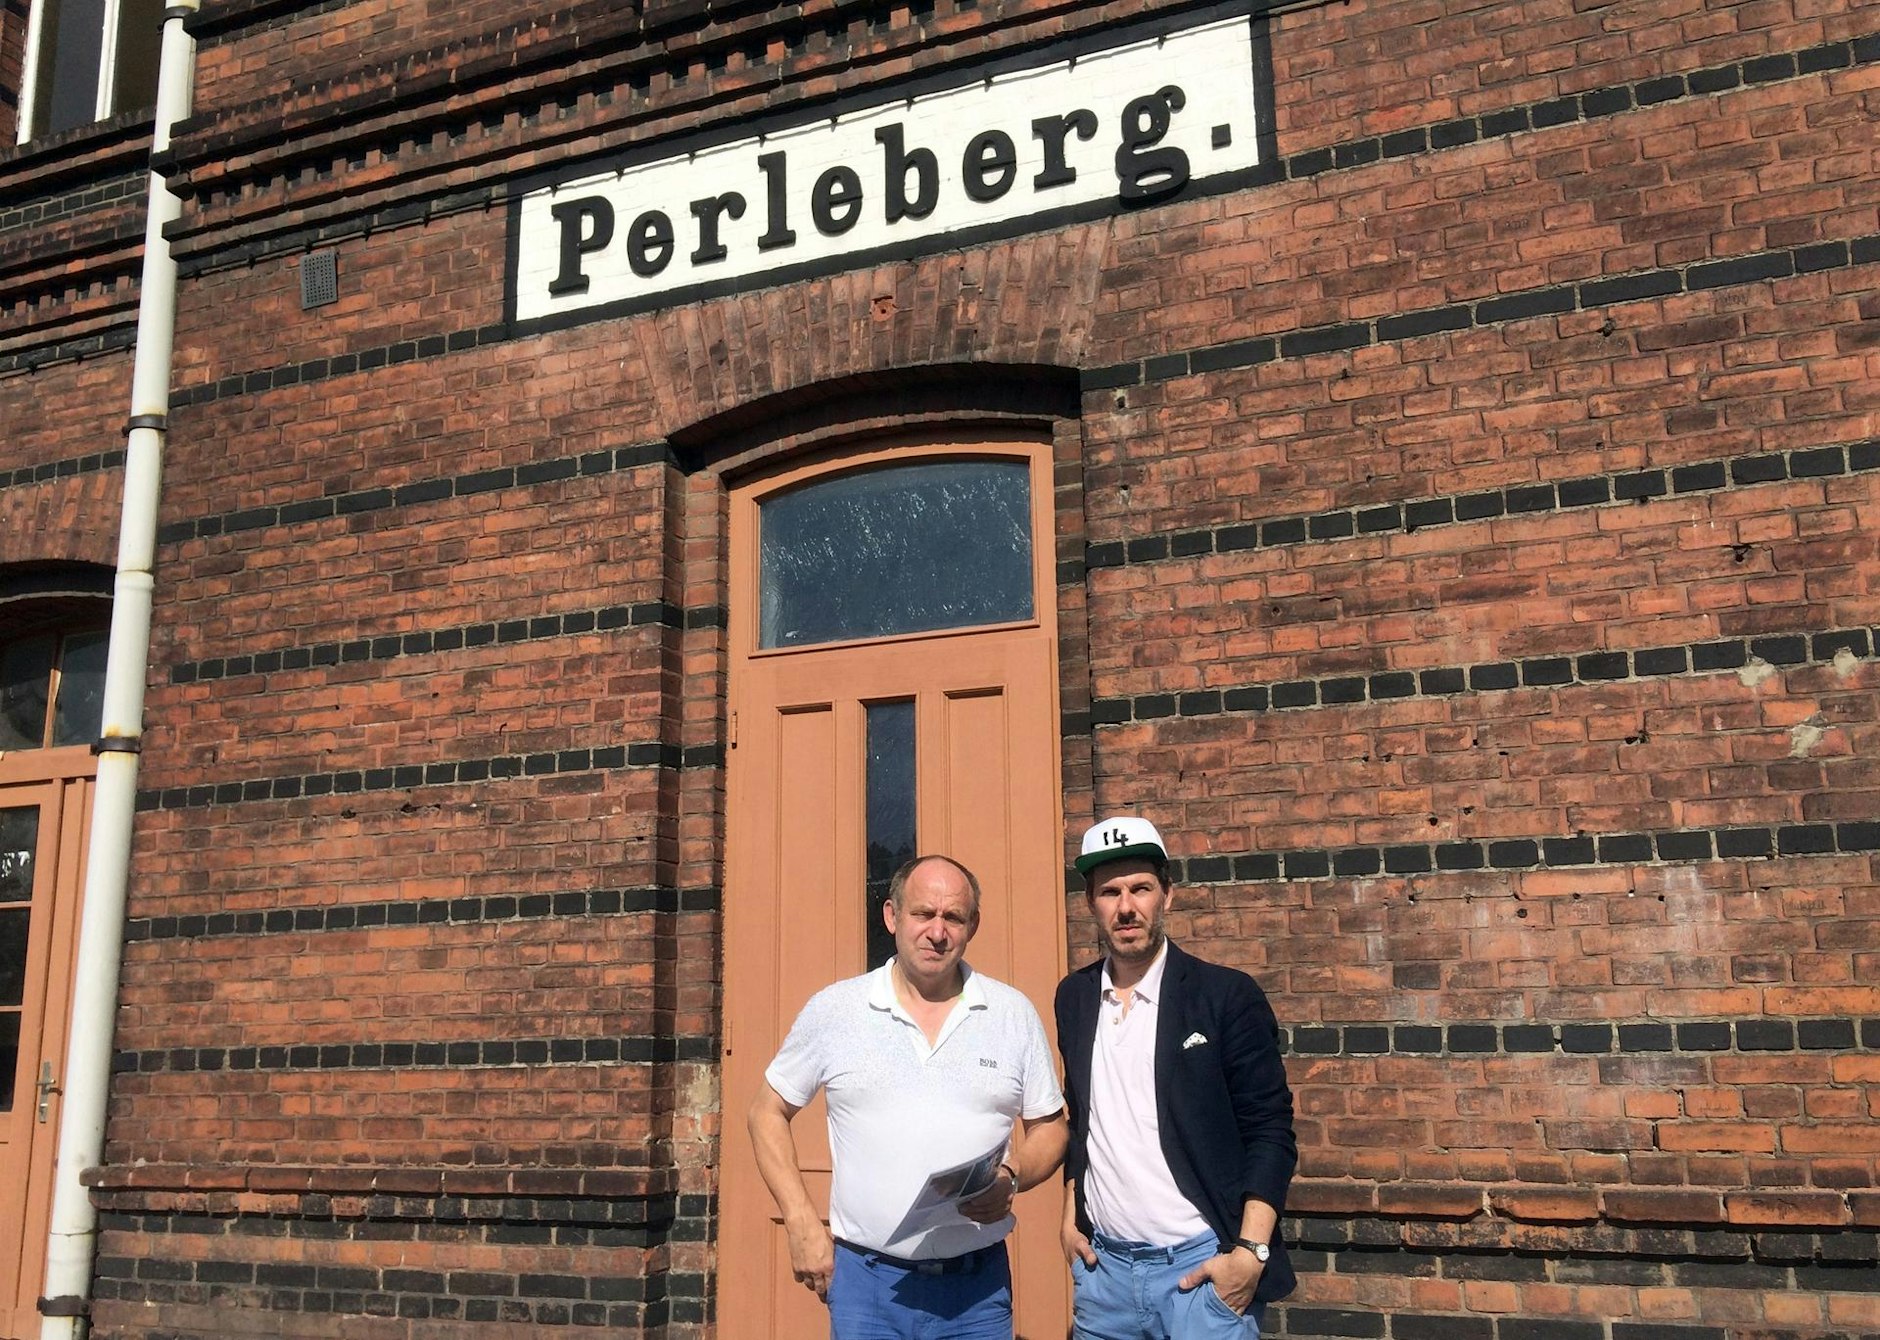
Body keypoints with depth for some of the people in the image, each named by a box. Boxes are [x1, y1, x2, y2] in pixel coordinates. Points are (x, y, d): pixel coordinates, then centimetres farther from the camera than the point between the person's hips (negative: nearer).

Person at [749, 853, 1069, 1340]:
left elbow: (1049, 1128, 11)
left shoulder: (1014, 1014, 3)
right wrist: (801, 1224, -2)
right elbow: (769, 1113, 8)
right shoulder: (833, 1009, 0)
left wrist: (1012, 1177, -10)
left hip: (978, 1285, 1)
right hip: (865, 1279, -1)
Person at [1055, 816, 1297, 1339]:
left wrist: (1251, 1253, -15)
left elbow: (1270, 1132, -8)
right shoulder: (1074, 997, 6)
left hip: (1203, 1265, -4)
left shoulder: (1227, 995, -8)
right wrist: (1070, 1216, 10)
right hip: (1102, 1264, 4)